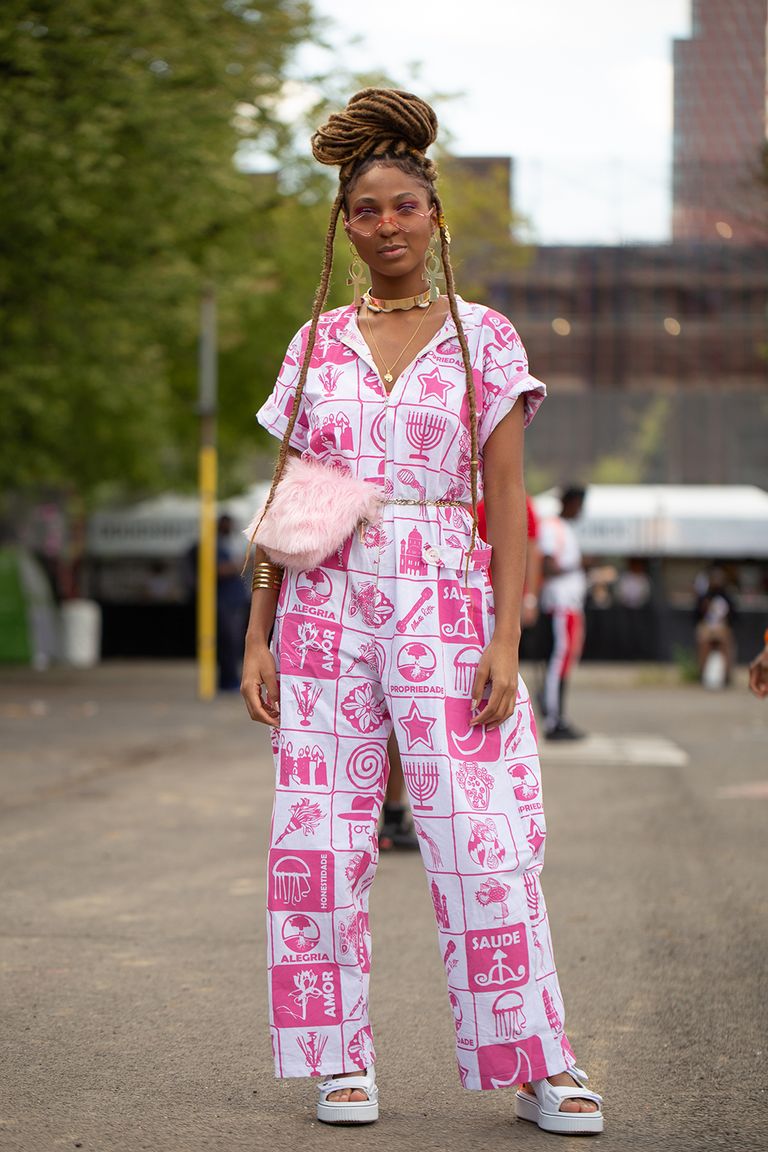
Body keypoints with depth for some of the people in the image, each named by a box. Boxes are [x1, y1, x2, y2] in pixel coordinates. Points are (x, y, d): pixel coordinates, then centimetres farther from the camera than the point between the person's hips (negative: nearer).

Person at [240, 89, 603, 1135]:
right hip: (326, 607, 2)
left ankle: (537, 1064, 2)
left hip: (445, 606, -2)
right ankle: (340, 1059, 11)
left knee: (482, 835, -7)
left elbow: (507, 502, 0)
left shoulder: (485, 337, 5)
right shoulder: (316, 345, 11)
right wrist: (259, 638, 5)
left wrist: (505, 640, -9)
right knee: (323, 834, 0)